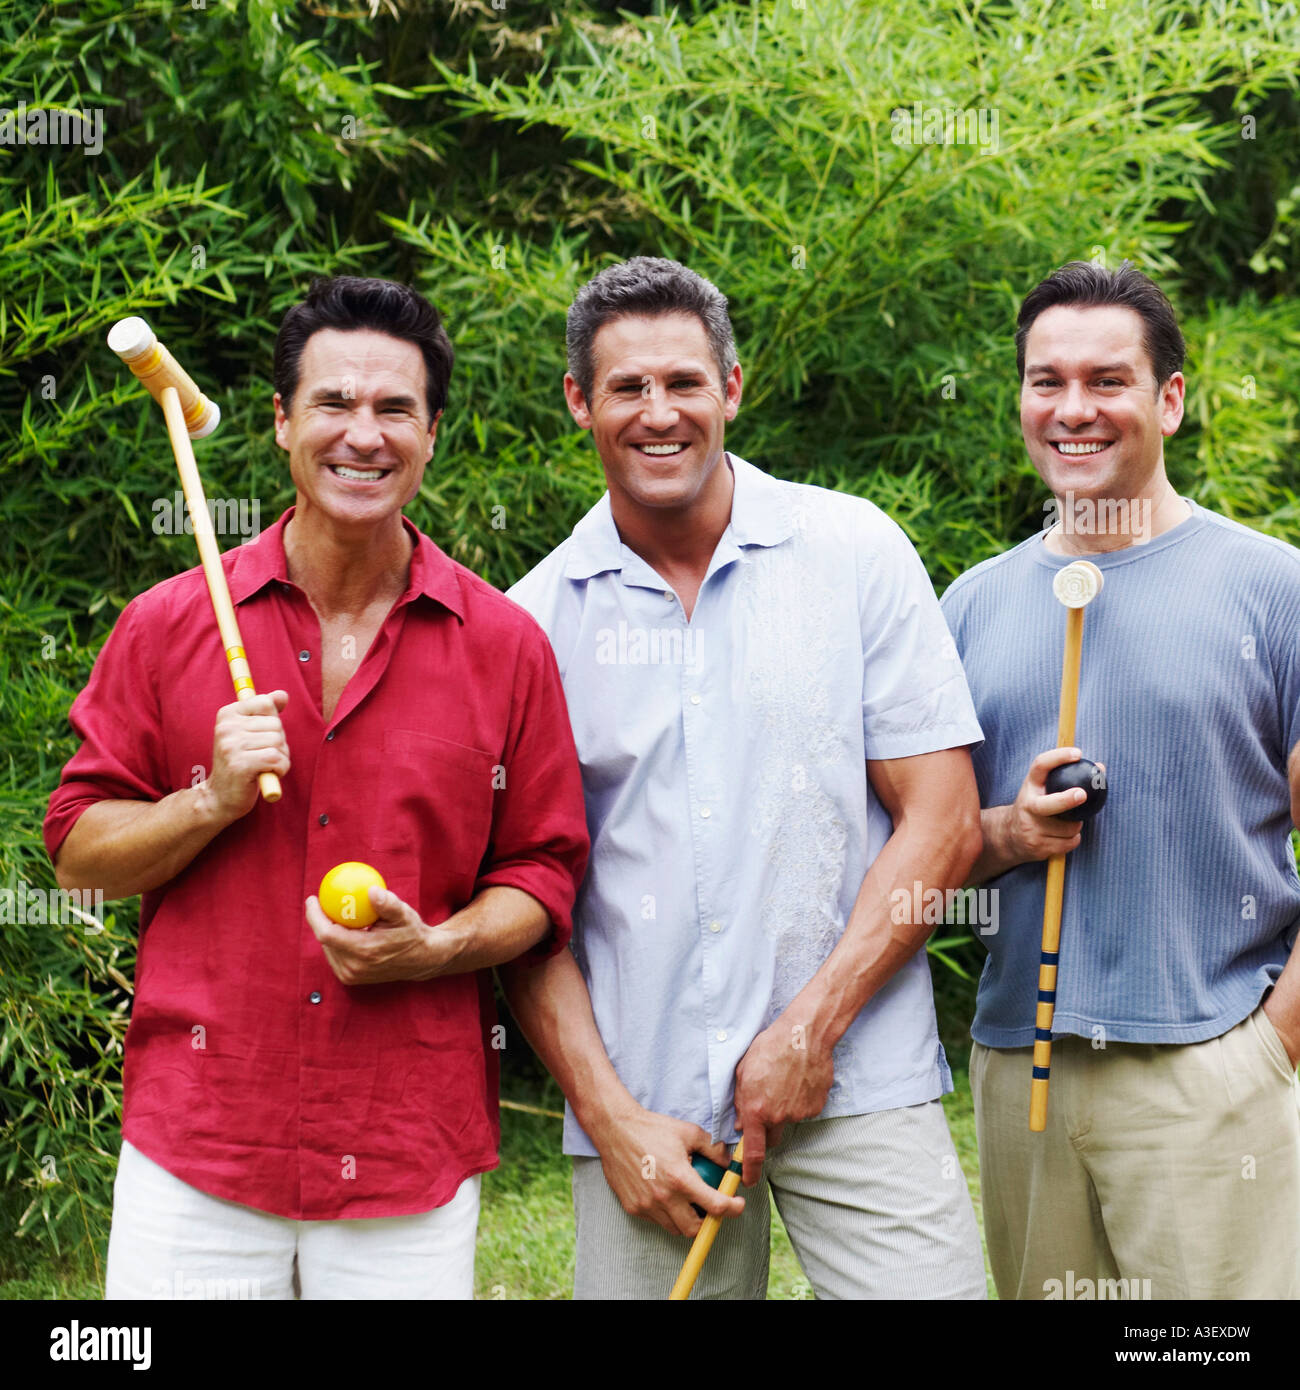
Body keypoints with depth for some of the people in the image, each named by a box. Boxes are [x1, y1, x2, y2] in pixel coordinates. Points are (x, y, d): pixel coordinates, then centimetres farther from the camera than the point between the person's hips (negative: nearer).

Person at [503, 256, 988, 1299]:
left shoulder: (855, 550, 1)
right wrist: (609, 1116, -4)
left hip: (858, 1086, -1)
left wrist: (812, 1026, -8)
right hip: (642, 1104, 1)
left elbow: (942, 822, 0)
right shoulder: (536, 617, 4)